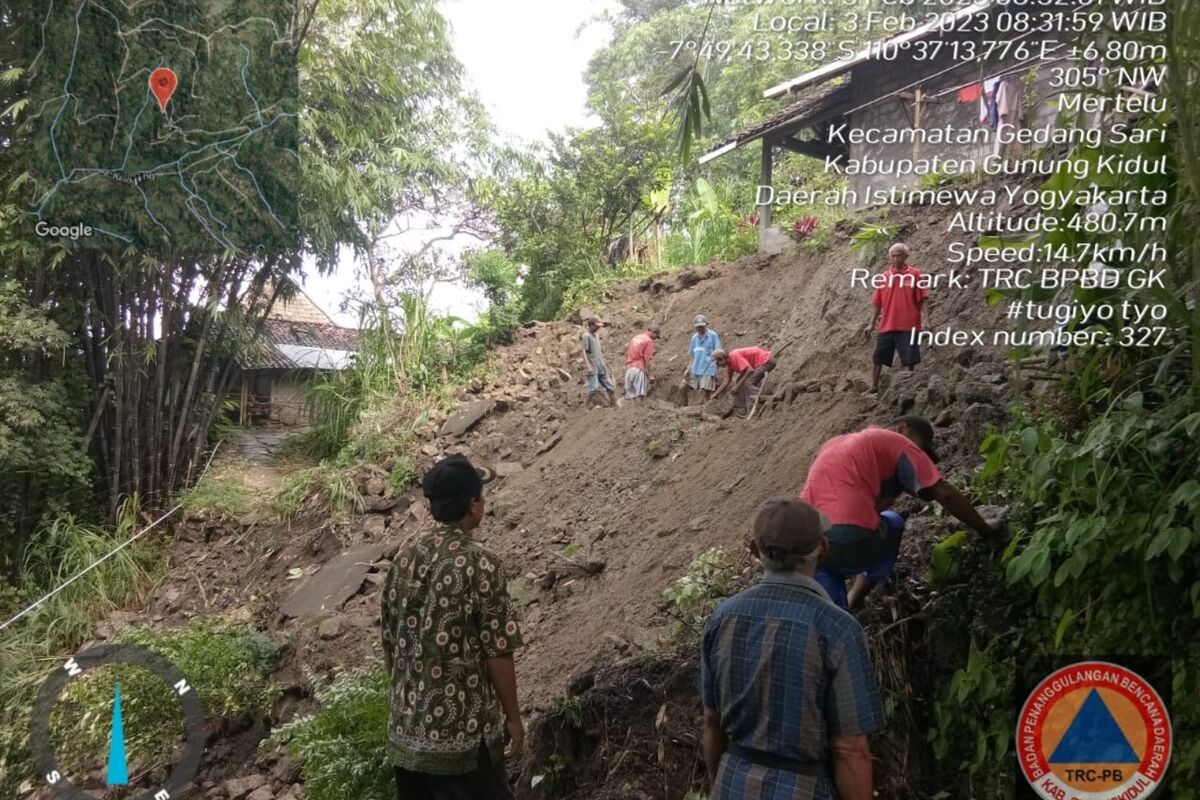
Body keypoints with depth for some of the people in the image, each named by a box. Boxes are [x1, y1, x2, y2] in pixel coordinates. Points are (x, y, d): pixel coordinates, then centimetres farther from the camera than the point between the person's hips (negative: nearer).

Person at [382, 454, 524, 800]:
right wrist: (512, 717, -4)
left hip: (407, 725, 6)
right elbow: (498, 654, -15)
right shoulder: (480, 565, -18)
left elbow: (389, 641, 8)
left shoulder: (405, 556, 1)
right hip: (464, 728, -6)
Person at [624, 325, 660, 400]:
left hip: (628, 369, 7)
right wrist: (648, 374, -6)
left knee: (630, 396, 6)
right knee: (640, 396, -9)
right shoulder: (648, 341, -4)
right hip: (639, 369, -7)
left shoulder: (635, 338, 19)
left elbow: (626, 353, 18)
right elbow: (647, 360, -10)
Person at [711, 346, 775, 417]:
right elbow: (727, 379, 17)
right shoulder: (729, 361, 6)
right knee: (741, 382, 12)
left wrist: (737, 386, -26)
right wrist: (715, 394, 16)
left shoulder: (735, 356, -23)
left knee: (748, 382, -20)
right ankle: (740, 410, 12)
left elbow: (750, 370, -32)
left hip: (767, 361, -11)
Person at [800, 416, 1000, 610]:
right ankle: (849, 606, 22)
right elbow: (944, 493, 2)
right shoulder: (897, 442, 10)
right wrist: (987, 531, 14)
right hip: (850, 541, -6)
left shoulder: (835, 442, 30)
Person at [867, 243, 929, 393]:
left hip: (908, 325, -3)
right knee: (877, 358, 7)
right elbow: (877, 303, 13)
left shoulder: (914, 274, 0)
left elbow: (922, 297, -1)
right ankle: (874, 388, 19)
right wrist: (872, 323, 13)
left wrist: (924, 314, -14)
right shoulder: (885, 276, 9)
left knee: (909, 361, -1)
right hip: (886, 326, 3)